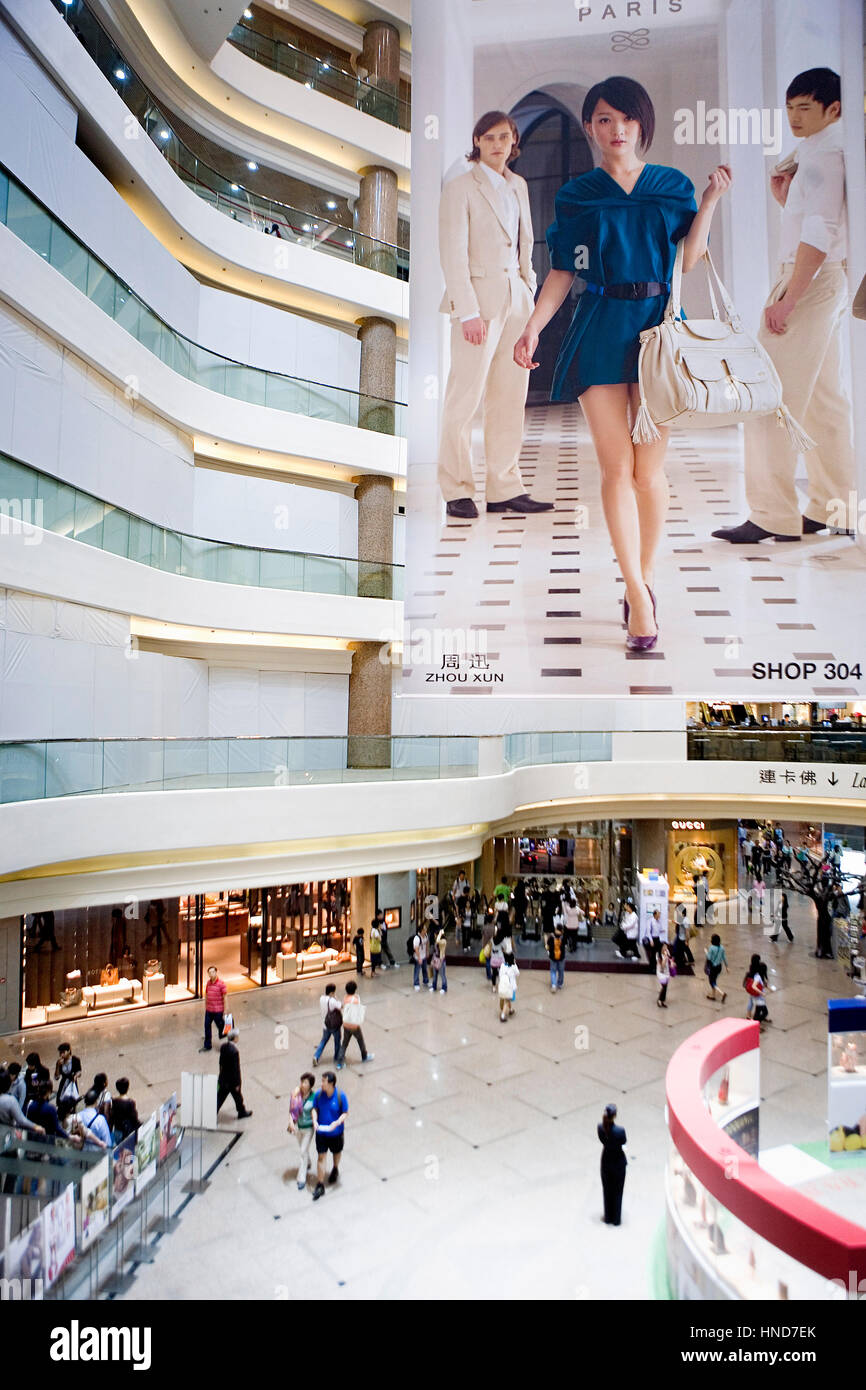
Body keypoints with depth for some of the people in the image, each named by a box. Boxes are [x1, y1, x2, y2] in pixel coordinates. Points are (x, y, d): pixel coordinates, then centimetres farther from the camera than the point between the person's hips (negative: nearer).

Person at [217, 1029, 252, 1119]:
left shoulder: (223, 1046, -8)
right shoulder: (234, 1051, -30)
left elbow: (221, 1062, 6)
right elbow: (236, 1069, -24)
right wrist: (237, 1084, -14)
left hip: (223, 1079, 6)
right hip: (232, 1080, -6)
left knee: (220, 1098, 16)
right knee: (238, 1097, 18)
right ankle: (242, 1112, 38)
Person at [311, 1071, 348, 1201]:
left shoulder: (340, 1096, -22)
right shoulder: (318, 1094, -16)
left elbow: (345, 1113, -14)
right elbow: (315, 1109, -2)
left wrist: (337, 1122, -30)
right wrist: (315, 1121, -19)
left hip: (336, 1132, -1)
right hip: (321, 1132, 1)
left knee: (336, 1153, 23)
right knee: (321, 1157, 3)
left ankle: (335, 1170, 53)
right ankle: (320, 1186, 16)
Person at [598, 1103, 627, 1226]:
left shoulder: (600, 1127, -20)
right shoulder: (620, 1130, -31)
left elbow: (602, 1141, -2)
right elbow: (624, 1142, -10)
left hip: (606, 1161, 3)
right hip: (618, 1162, -3)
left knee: (607, 1190, 21)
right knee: (617, 1191, 18)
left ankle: (608, 1217, 35)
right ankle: (616, 1219, 31)